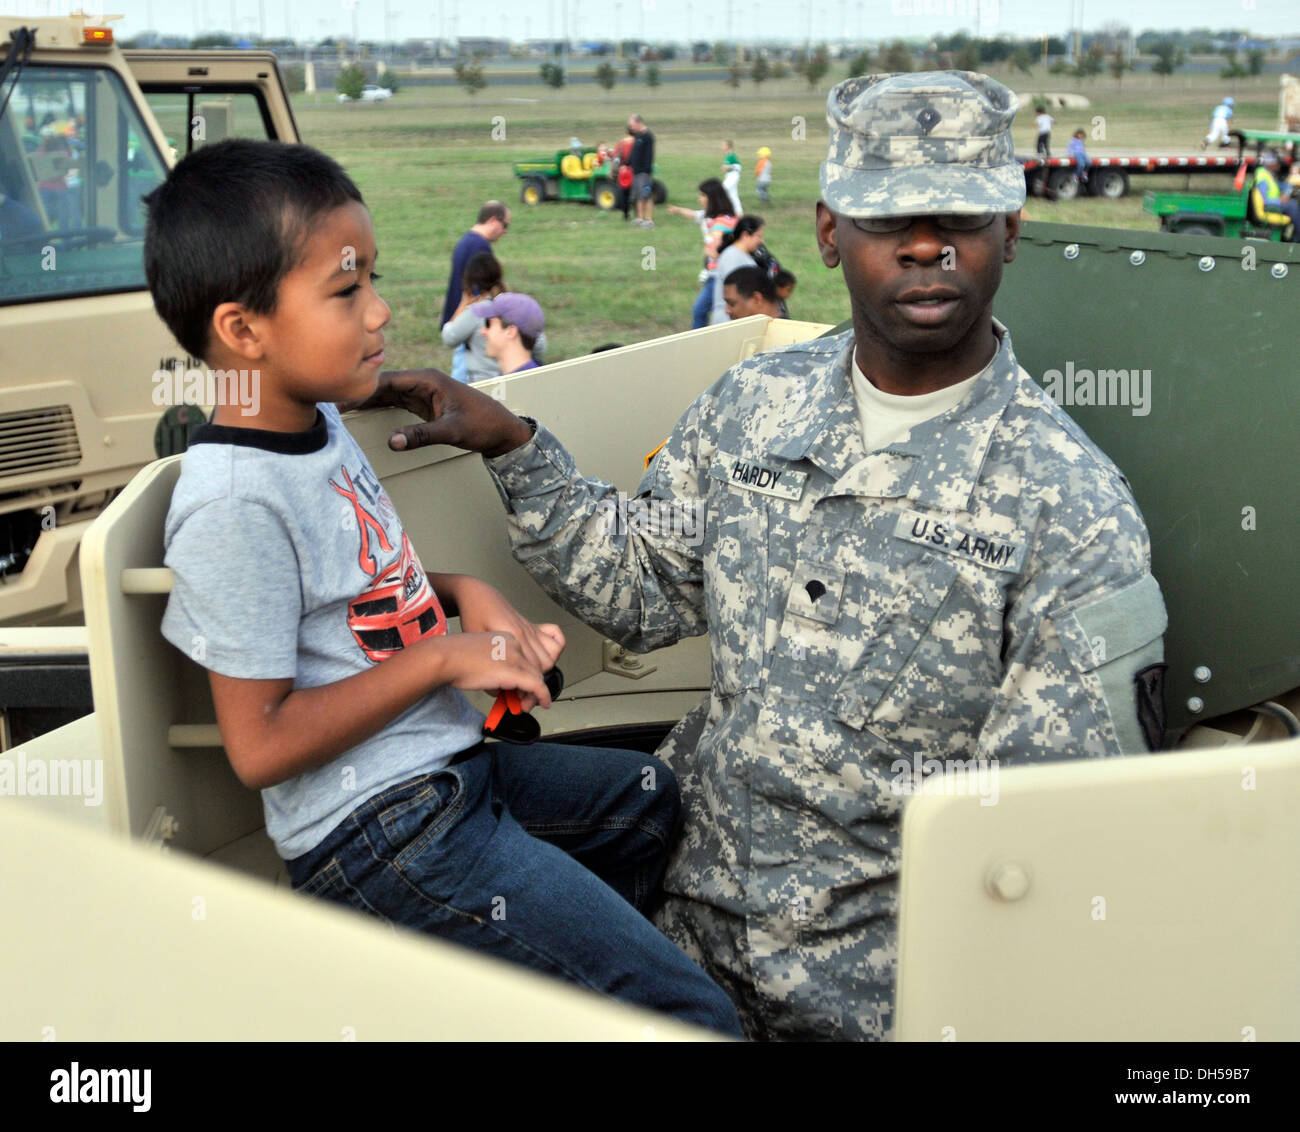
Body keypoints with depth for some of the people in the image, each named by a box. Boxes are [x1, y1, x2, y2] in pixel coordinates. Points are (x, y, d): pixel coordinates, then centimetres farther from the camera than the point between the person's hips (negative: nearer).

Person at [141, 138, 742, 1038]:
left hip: (451, 764, 10)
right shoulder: (235, 505, -22)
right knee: (696, 1016, -11)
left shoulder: (319, 423, 6)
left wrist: (465, 593, 4)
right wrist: (447, 659, -18)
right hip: (382, 834, -10)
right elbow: (260, 747, -22)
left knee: (657, 796, 28)